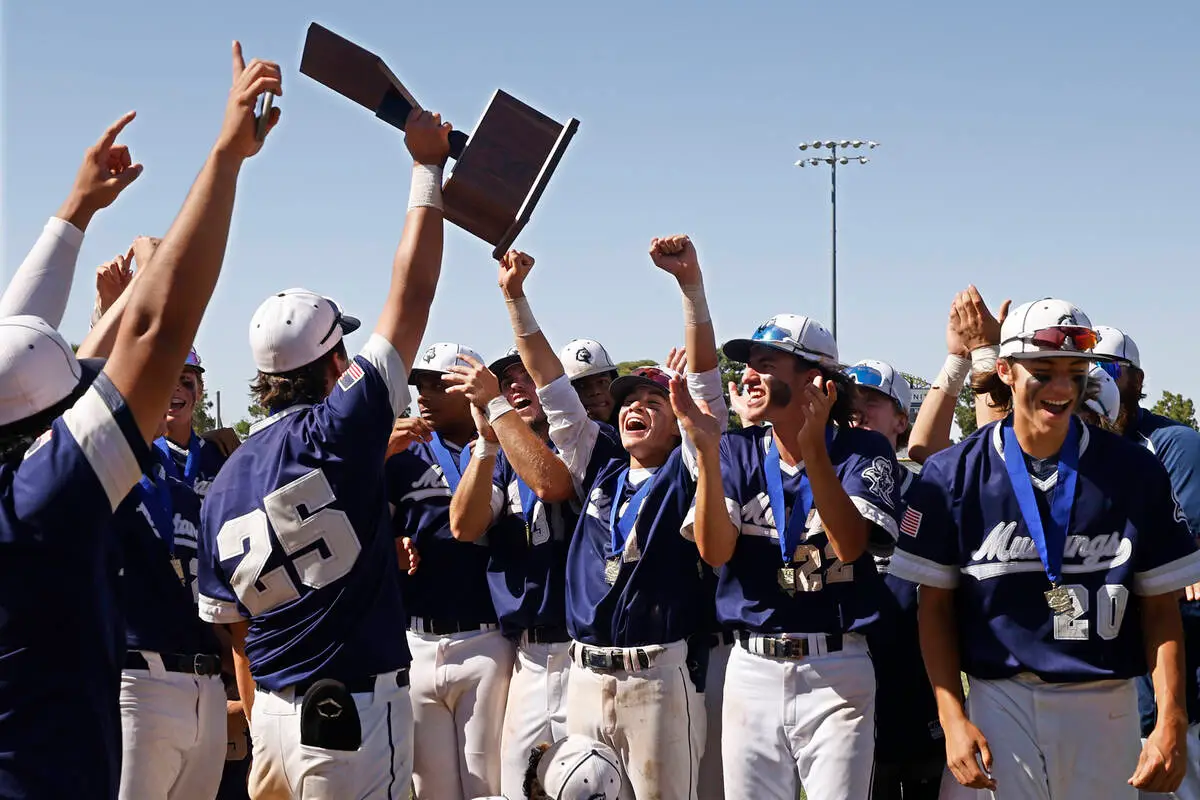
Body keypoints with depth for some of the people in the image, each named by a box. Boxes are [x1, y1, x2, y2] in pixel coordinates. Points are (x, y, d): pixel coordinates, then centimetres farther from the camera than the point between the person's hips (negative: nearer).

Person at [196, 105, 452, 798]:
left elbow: (238, 635, 13)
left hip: (274, 714, 7)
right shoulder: (336, 431, -11)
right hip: (352, 713, -6)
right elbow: (412, 295, -8)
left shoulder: (223, 485, 7)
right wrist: (427, 169, 1)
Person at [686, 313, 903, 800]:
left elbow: (849, 544, -18)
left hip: (836, 670, -3)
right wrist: (706, 450, -18)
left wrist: (814, 449, -26)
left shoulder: (862, 450, -3)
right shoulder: (737, 451, 6)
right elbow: (715, 551, -7)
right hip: (752, 668, 3)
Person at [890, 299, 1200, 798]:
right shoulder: (954, 474, -1)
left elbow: (1160, 609, 2)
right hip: (998, 703, -1)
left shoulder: (1134, 472, 0)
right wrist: (952, 718, -6)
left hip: (1105, 707, 1)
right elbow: (935, 606, 2)